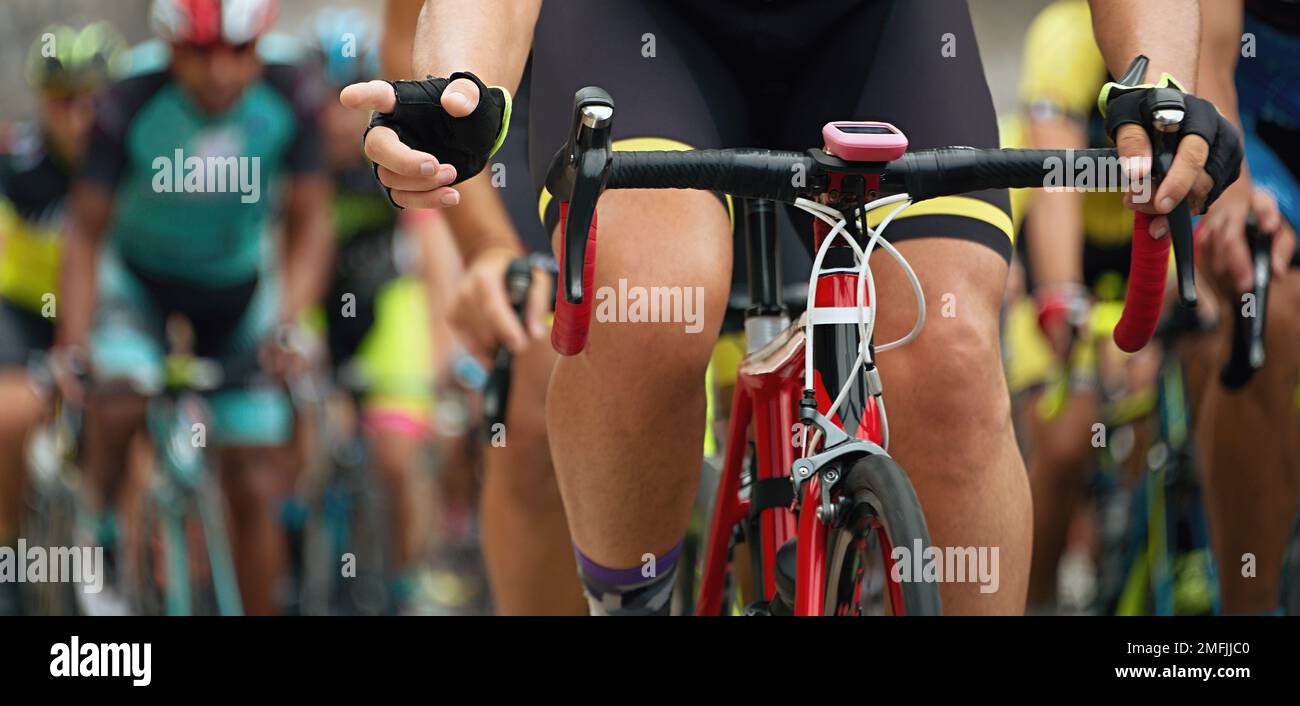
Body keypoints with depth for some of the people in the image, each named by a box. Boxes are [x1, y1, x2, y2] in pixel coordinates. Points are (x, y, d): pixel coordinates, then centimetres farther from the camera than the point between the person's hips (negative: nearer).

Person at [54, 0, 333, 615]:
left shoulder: (289, 100, -22)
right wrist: (73, 341, -31)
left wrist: (288, 321, -31)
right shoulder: (129, 106, -27)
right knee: (117, 401, -31)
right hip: (139, 280, -2)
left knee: (256, 489, -2)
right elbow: (87, 230, -20)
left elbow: (308, 224, -15)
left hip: (238, 288, 2)